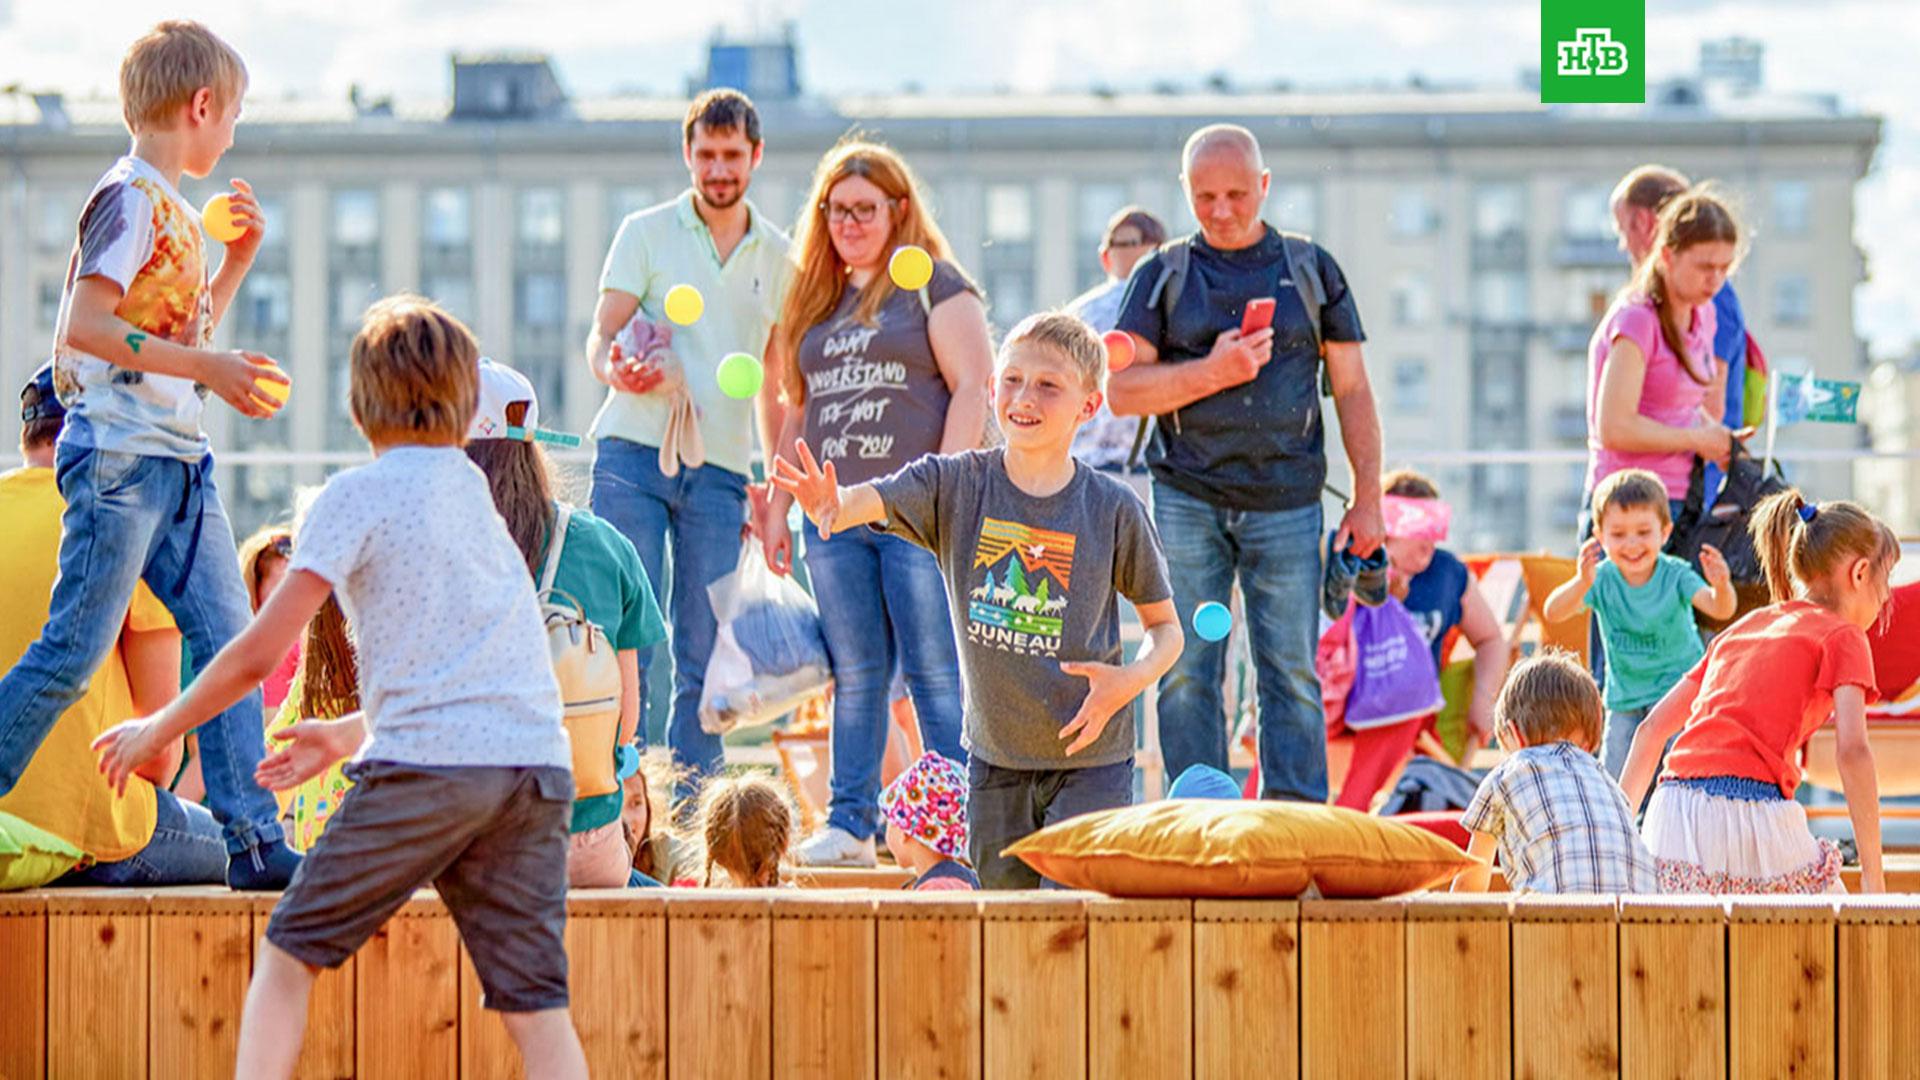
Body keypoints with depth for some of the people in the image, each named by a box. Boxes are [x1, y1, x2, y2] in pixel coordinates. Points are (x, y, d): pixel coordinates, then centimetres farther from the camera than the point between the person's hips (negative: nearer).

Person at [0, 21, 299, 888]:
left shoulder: (174, 211, 19)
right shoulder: (130, 198, -9)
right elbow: (83, 326, -19)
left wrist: (239, 260, 19)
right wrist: (210, 370, -21)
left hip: (178, 459, 9)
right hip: (119, 451, -9)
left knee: (228, 636, 3)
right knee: (76, 650, -8)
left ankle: (252, 840, 3)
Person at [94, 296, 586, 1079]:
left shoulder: (358, 495, 4)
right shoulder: (475, 489, 24)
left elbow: (258, 654, 1)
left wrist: (155, 730, 15)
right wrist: (352, 735, 39)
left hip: (430, 765, -5)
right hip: (539, 762, 5)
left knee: (289, 951, 10)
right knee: (536, 1007, 2)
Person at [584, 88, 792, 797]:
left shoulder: (777, 258, 13)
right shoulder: (646, 233, 6)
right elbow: (603, 334, -1)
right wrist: (614, 368, -26)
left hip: (720, 468, 2)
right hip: (635, 452, -2)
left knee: (705, 653, 1)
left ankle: (687, 808, 7)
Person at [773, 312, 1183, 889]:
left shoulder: (1114, 509, -7)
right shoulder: (955, 484, -3)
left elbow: (1166, 628, 3)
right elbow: (872, 500, -20)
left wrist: (1130, 680, -17)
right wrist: (831, 505, -44)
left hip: (1090, 760, -3)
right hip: (995, 758, 3)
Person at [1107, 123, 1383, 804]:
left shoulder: (1311, 268, 10)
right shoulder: (1164, 275, 9)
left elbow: (1352, 391, 10)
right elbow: (1122, 389, 2)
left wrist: (1367, 500, 4)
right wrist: (1211, 372, -12)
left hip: (1287, 500, 0)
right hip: (1186, 498, 0)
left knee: (1292, 673, -1)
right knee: (1187, 673, 0)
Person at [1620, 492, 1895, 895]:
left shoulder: (1741, 628, 26)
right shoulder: (1842, 636, 7)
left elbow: (1653, 728, 24)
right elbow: (1852, 749, -7)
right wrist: (1874, 876, -7)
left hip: (1670, 817, 6)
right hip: (1752, 813, -6)